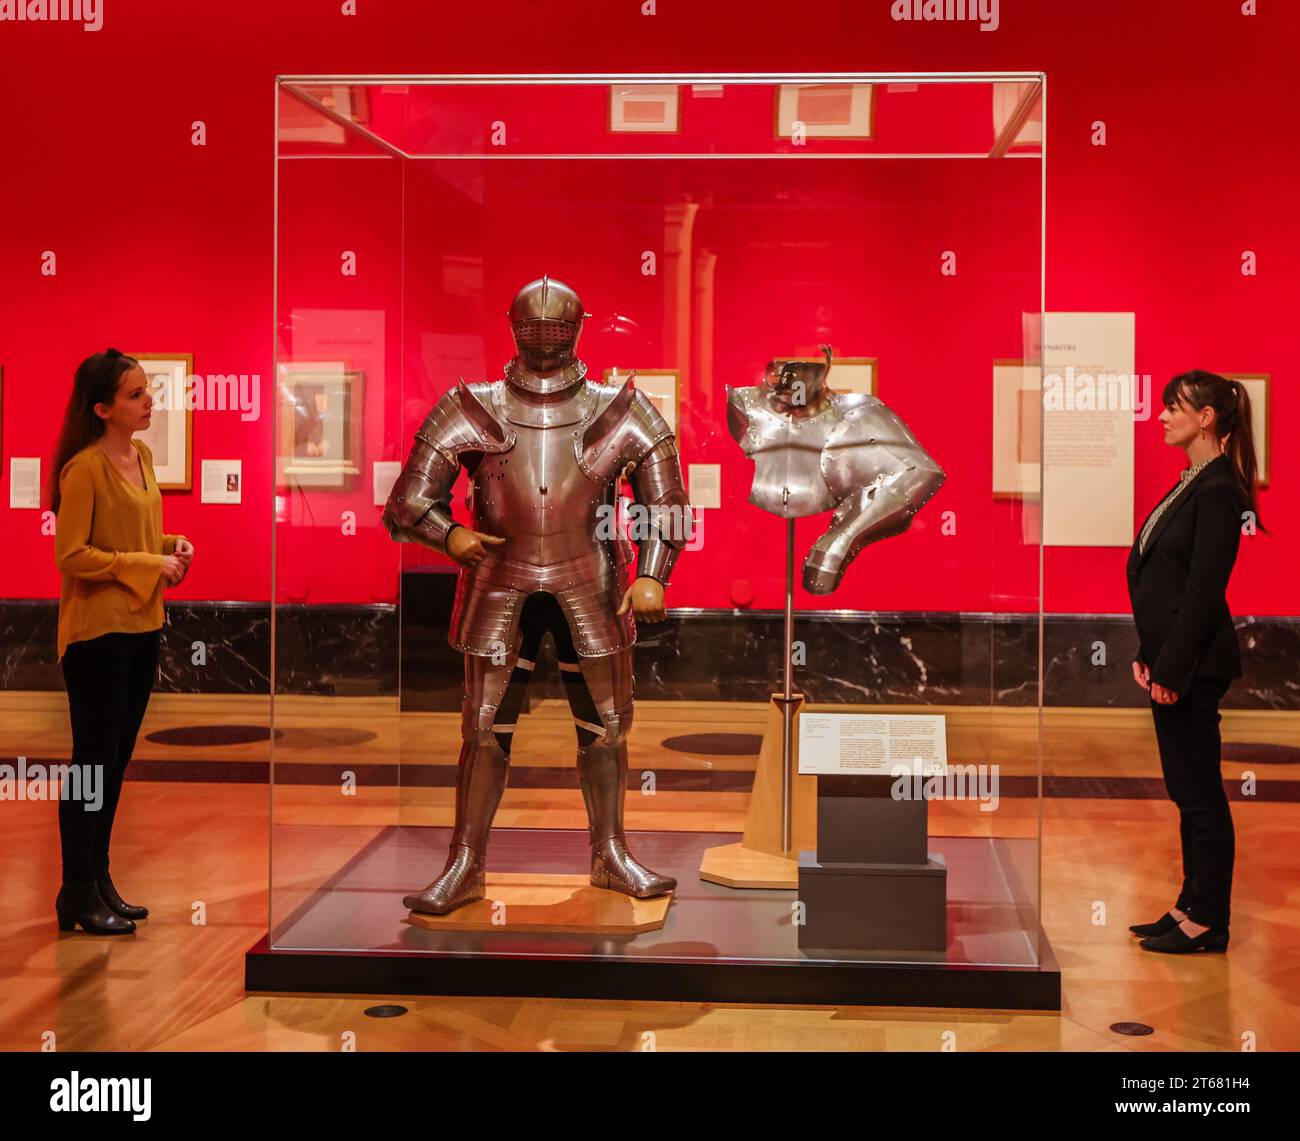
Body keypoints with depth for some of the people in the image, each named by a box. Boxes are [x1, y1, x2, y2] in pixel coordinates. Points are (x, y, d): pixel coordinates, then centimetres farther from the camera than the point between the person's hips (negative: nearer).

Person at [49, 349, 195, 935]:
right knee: (94, 759, -1)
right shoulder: (85, 468, -16)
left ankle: (98, 880, 23)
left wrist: (172, 547, 3)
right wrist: (147, 566, -18)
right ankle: (77, 893, 8)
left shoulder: (142, 456, 9)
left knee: (116, 760, 13)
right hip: (97, 630, -8)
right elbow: (71, 556, -18)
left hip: (142, 626, 8)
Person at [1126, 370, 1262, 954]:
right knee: (1187, 791, 15)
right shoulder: (1192, 484, 14)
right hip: (1172, 657, 10)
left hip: (1194, 663, -10)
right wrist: (1149, 655, 13)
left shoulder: (1217, 490, -16)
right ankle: (1192, 907, 23)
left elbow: (1203, 591, -20)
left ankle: (1208, 922, 6)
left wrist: (1171, 669, -19)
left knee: (1199, 794, -2)